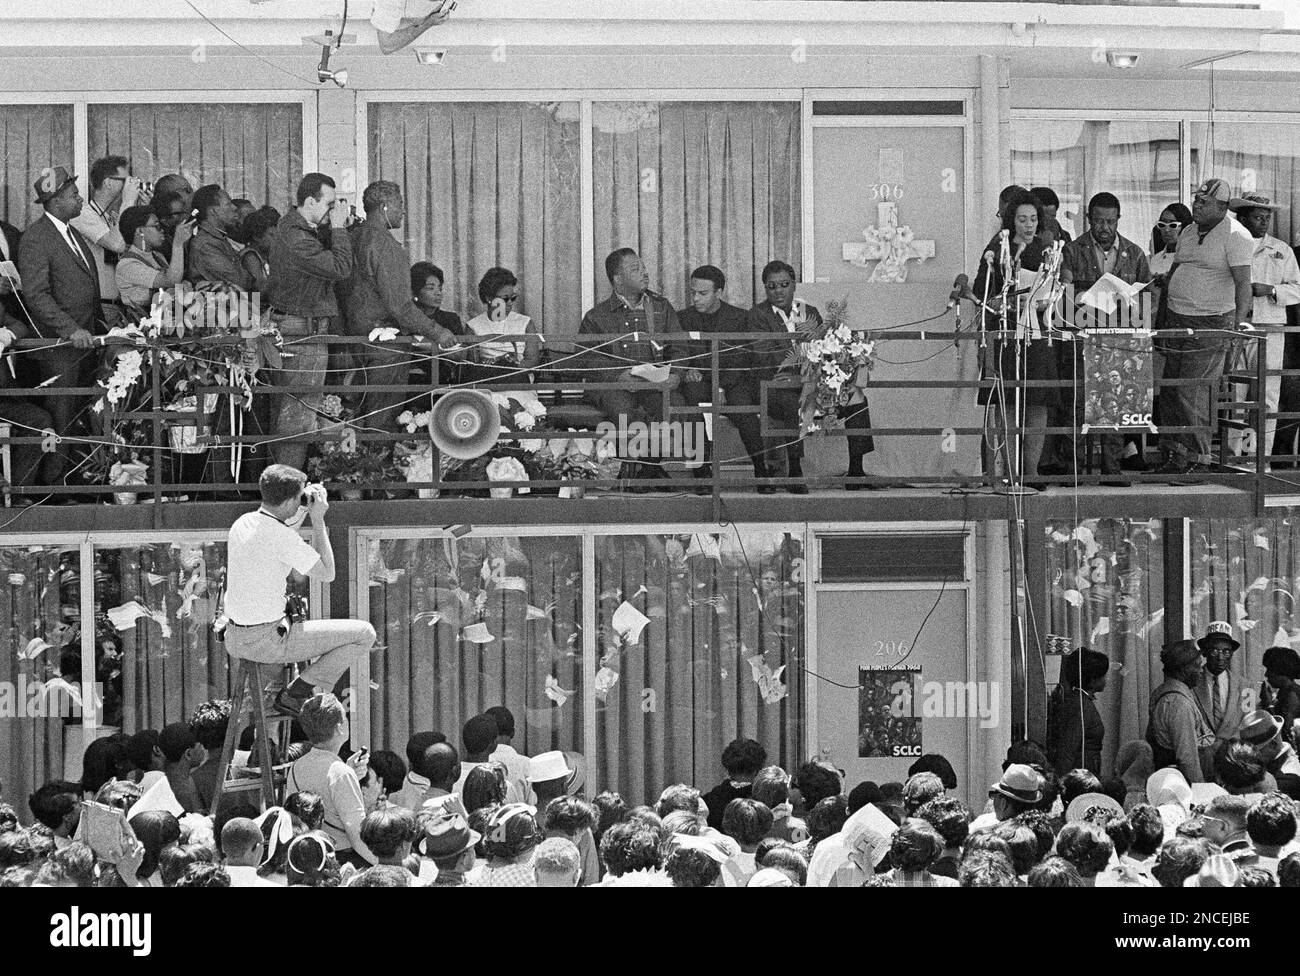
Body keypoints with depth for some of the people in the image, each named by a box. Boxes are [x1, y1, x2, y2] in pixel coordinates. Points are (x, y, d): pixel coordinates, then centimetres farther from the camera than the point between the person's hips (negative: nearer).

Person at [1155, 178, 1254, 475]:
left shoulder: (1235, 236, -10)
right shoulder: (1188, 233, 15)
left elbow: (1243, 283, -16)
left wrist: (1239, 322, -24)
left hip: (1211, 325, -8)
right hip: (1175, 320, 8)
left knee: (1193, 395, -10)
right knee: (1167, 391, 5)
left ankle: (1191, 458, -4)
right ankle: (1172, 454, 10)